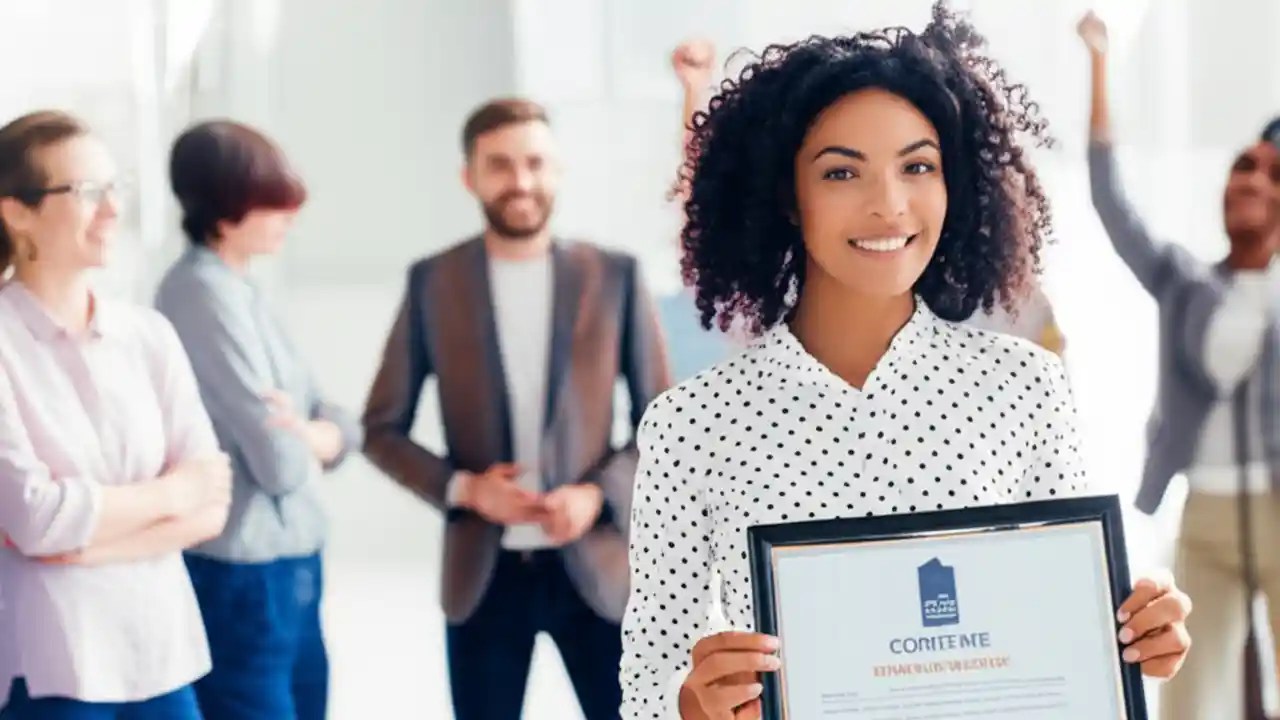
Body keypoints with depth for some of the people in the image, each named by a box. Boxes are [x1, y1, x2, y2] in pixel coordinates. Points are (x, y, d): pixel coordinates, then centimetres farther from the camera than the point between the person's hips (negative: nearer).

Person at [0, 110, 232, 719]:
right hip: (52, 662, -5)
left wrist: (85, 537, -12)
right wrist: (170, 492, -5)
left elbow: (211, 505, 2)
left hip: (161, 651, 5)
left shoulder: (148, 336, 6)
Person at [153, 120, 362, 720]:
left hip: (287, 564, 9)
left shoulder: (238, 289, 12)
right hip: (244, 576, -9)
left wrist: (307, 435, -12)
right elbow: (280, 461, -20)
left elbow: (341, 427, 10)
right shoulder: (205, 291, -16)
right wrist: (311, 440, 2)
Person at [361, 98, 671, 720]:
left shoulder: (614, 277, -1)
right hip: (485, 573, 0)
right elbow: (382, 429, 5)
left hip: (596, 566, 0)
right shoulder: (432, 283, 0)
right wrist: (461, 488, -12)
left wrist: (600, 493, -12)